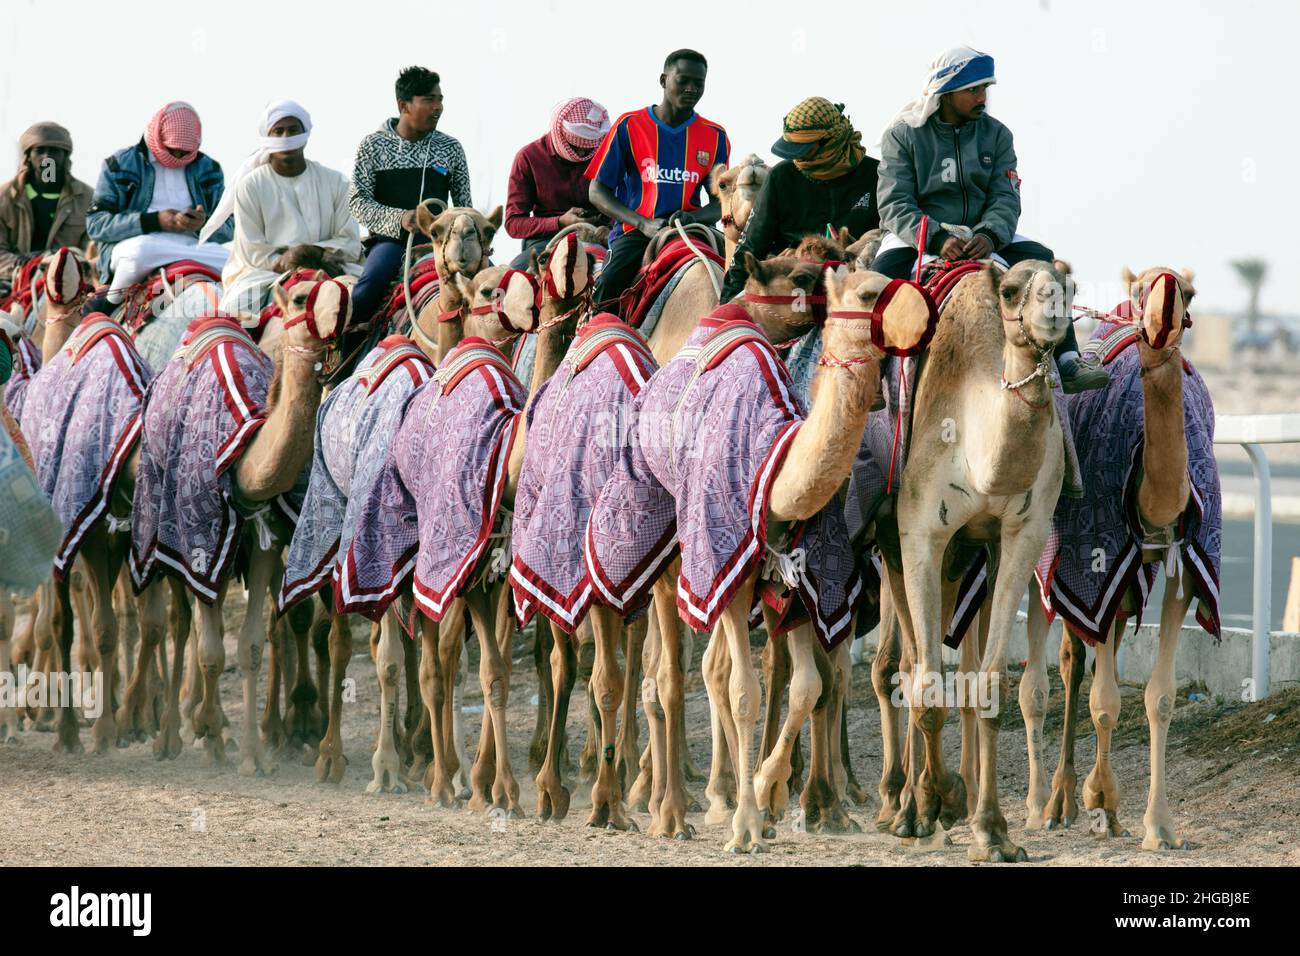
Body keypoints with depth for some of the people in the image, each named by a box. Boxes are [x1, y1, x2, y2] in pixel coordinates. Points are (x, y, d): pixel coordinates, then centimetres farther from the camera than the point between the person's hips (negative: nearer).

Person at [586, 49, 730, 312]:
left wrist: (693, 217, -13)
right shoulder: (630, 126, 4)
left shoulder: (715, 137, 11)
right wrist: (645, 224, -12)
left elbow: (721, 201, 13)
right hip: (635, 232, -2)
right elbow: (597, 191, 4)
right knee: (610, 283, -34)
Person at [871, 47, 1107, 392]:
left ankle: (1068, 363, -20)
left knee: (1042, 260, -18)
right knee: (883, 273, -33)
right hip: (918, 235, -3)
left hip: (983, 236, 3)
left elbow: (1006, 198, -2)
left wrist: (989, 235, -25)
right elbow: (895, 204, -11)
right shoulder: (903, 134, -2)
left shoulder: (996, 134, 7)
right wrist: (937, 239, -29)